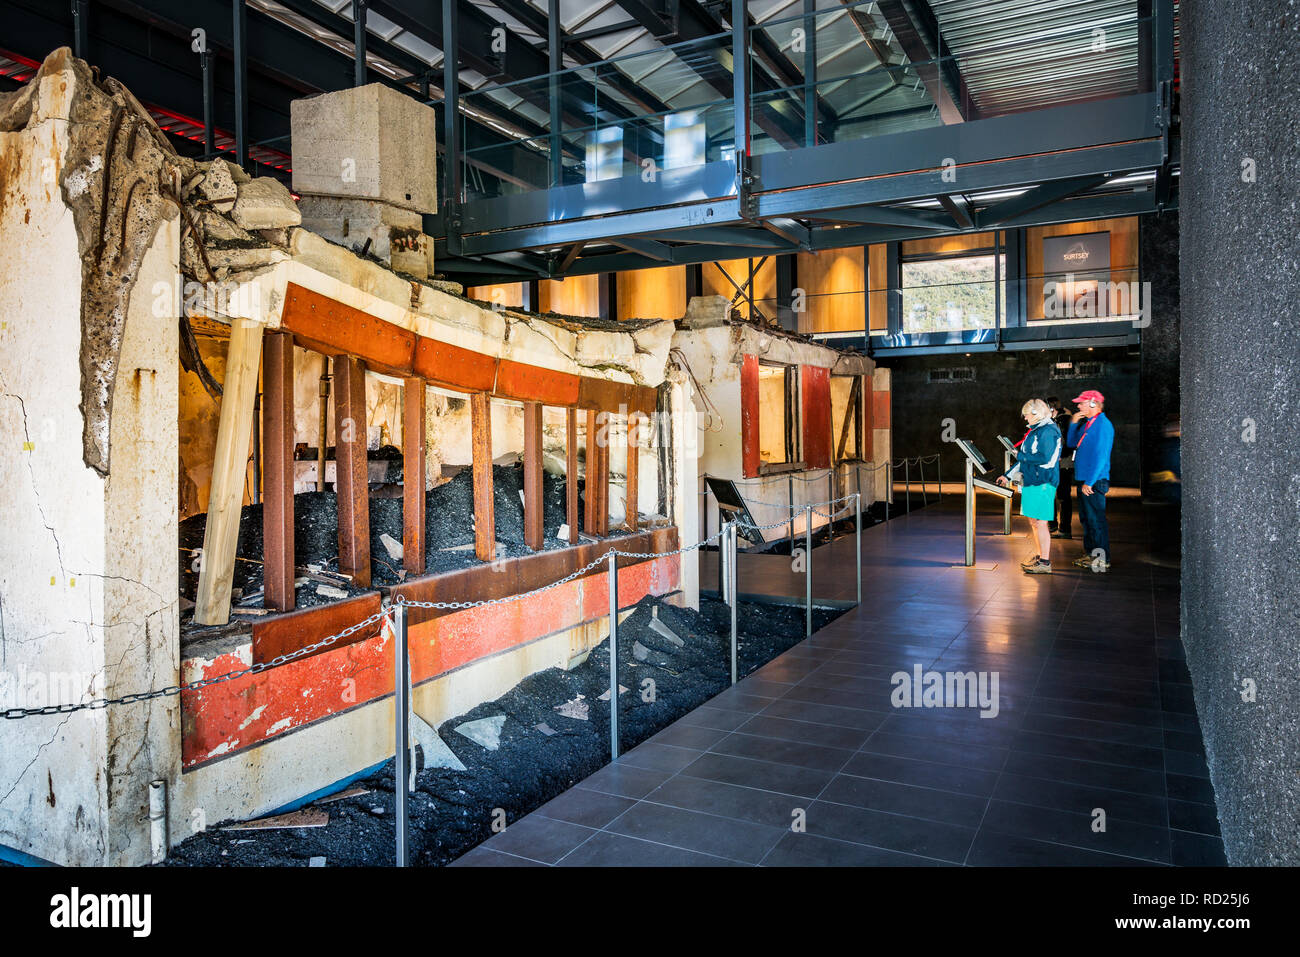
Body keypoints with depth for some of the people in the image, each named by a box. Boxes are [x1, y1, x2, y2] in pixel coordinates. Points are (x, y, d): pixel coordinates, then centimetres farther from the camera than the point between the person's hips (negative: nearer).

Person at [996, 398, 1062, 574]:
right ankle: (1039, 556, 25)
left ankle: (1045, 563, -2)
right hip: (1031, 481, 10)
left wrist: (1021, 456, -11)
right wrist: (1008, 476, 20)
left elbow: (1045, 459, -23)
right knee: (1033, 521, 14)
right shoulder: (1035, 431, 17)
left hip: (1042, 483, -10)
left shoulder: (1048, 431, -13)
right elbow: (1027, 458, 23)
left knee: (1039, 522, -7)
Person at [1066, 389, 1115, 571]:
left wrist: (1089, 482, -21)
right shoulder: (1086, 423, 14)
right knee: (1086, 518, 15)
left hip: (1094, 482, -10)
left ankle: (1102, 559, -1)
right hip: (1083, 480, 10)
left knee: (1096, 520, -6)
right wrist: (1073, 424, 6)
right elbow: (1071, 443, 21)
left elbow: (1100, 456, -19)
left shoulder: (1103, 425, -15)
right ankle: (1090, 554, 24)